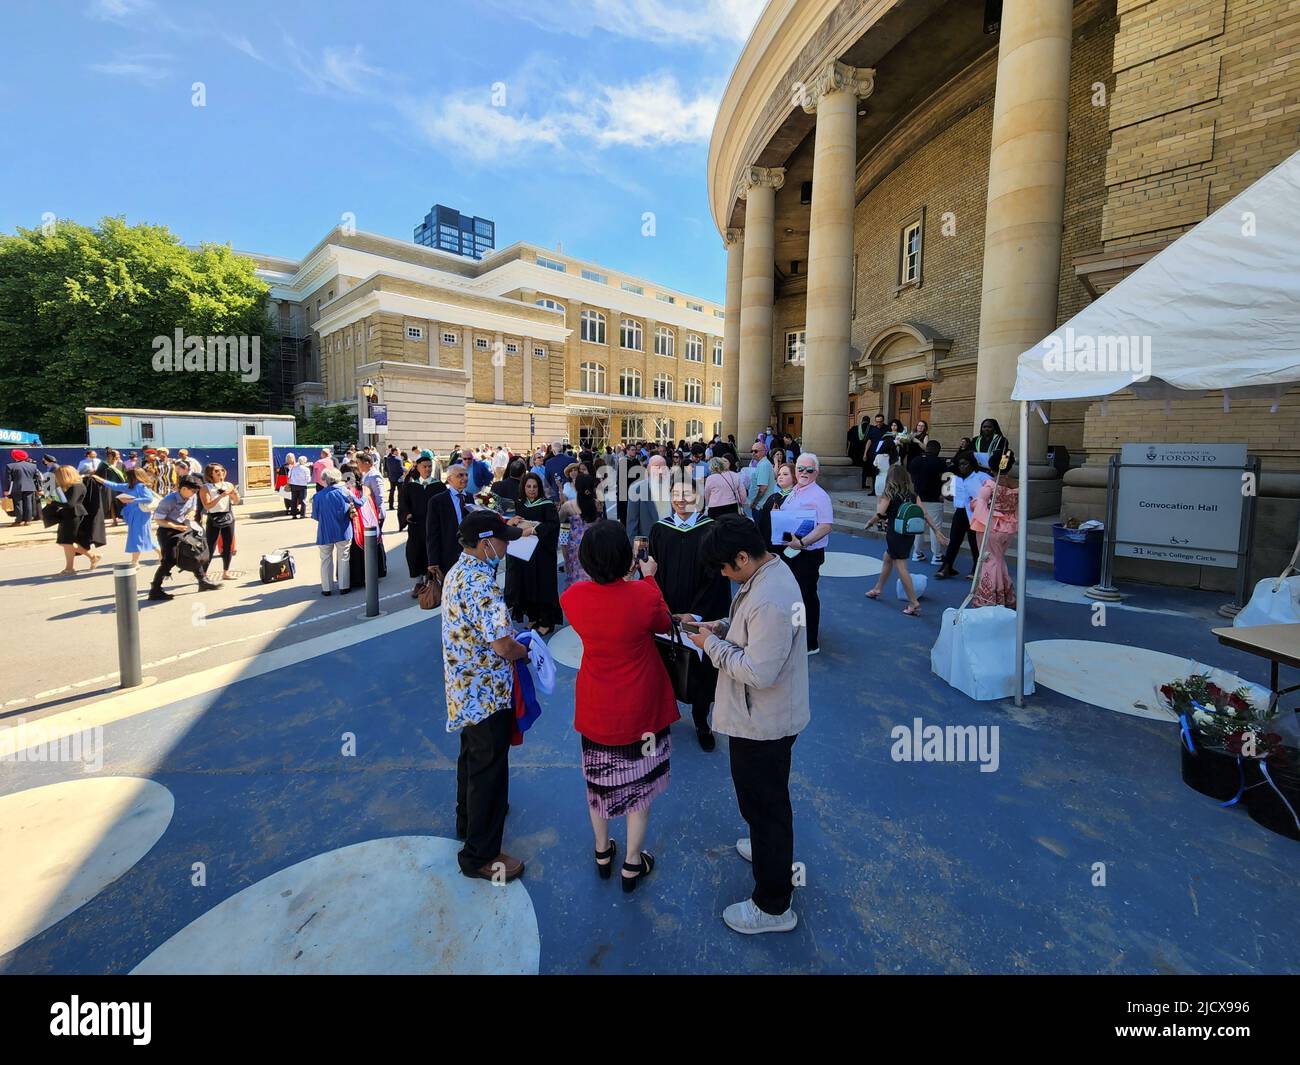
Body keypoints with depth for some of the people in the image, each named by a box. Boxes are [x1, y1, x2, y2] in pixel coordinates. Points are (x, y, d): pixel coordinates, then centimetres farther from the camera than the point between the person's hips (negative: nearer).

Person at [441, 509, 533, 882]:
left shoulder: (457, 572, 2)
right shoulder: (481, 583, -29)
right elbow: (502, 645, -31)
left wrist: (510, 642, 7)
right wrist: (522, 650, -10)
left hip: (466, 690, 10)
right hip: (488, 694, -10)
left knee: (472, 757, 27)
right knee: (489, 768, 6)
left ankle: (469, 820, 49)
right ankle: (479, 855, 22)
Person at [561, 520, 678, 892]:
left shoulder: (573, 596, -16)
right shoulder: (643, 596, -26)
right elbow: (664, 623, -3)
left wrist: (629, 581, 9)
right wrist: (649, 578, 5)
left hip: (596, 708, 3)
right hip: (640, 708, -3)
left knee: (599, 781, 24)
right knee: (639, 785, 17)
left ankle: (602, 853, 43)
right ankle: (632, 865, 33)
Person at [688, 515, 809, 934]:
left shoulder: (769, 601, -33)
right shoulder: (770, 570, -1)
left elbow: (759, 673, -32)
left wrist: (713, 645, -20)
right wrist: (723, 627, -1)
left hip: (763, 723, -10)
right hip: (762, 715, 10)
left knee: (764, 803, 9)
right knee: (764, 797, 30)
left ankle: (774, 905, 29)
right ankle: (772, 848, 55)